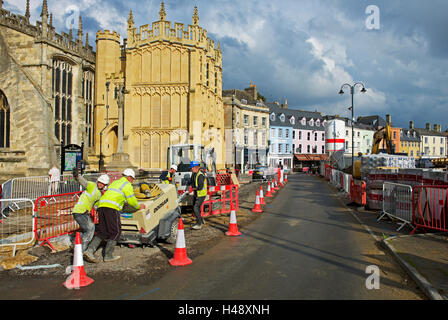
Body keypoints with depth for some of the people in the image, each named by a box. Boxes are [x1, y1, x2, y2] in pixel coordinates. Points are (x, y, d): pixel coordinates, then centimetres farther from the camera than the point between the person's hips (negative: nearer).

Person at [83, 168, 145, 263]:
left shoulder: (114, 182, 30)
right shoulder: (127, 185, 5)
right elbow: (132, 201, 1)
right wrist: (139, 206, 20)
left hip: (101, 205, 8)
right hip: (111, 208, -8)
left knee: (101, 232, 9)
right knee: (115, 231, 2)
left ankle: (89, 250, -7)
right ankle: (108, 256, 1)